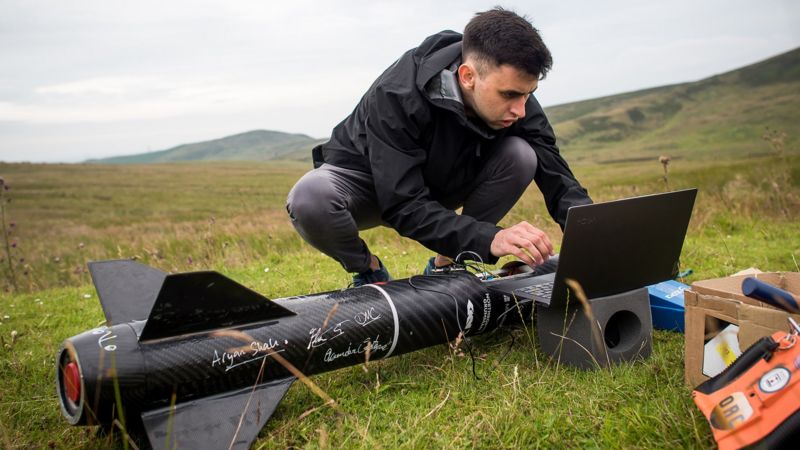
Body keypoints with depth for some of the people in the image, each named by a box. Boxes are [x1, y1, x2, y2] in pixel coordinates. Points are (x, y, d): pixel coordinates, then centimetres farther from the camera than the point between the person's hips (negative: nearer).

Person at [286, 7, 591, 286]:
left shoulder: (514, 97, -19)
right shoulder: (396, 96, -35)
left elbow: (560, 183, -18)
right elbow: (404, 206, -38)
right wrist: (489, 239, -50)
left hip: (440, 183, 4)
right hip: (365, 179, -4)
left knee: (521, 155, -22)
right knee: (310, 198, -39)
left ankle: (443, 267, -5)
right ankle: (368, 272, -4)